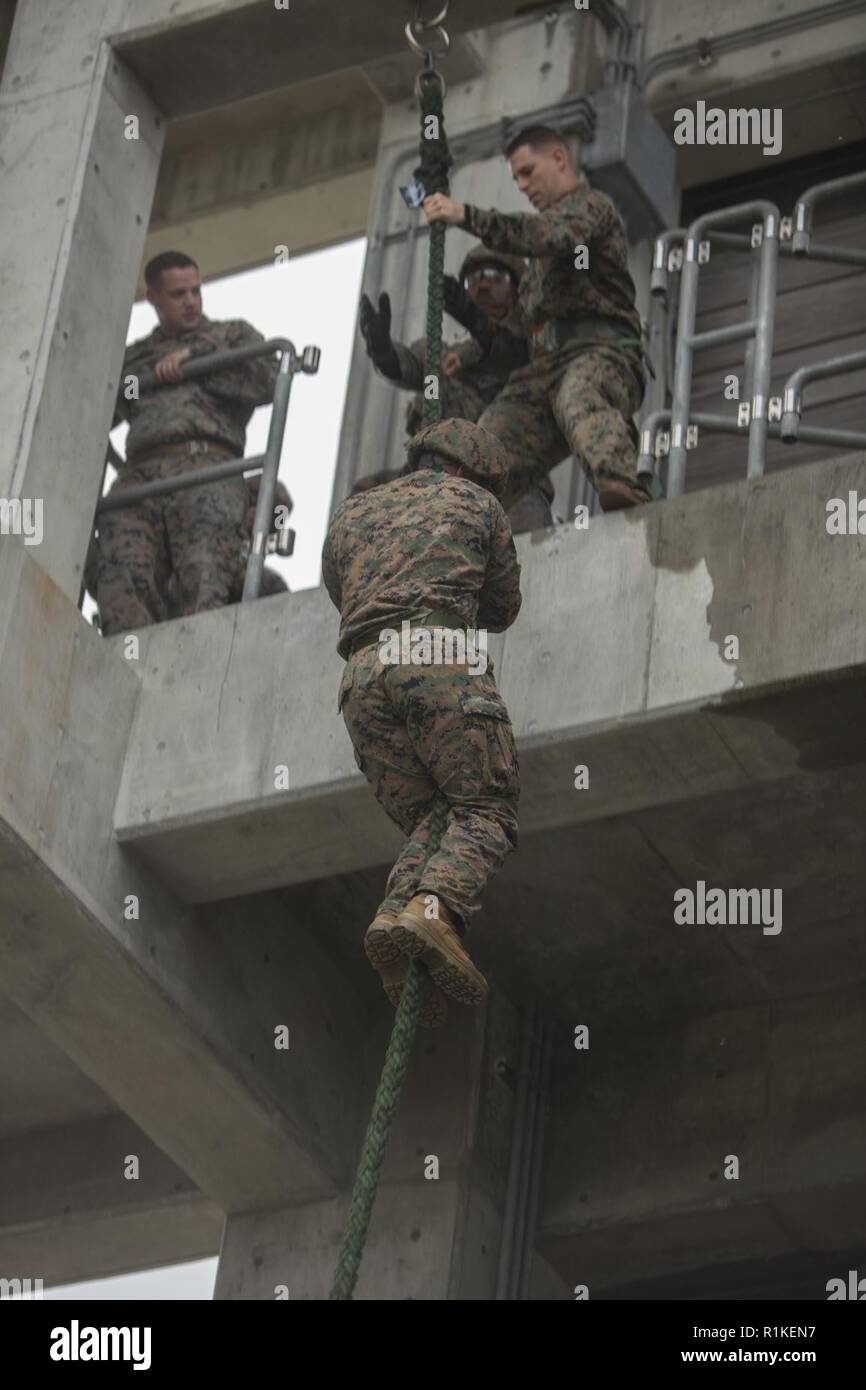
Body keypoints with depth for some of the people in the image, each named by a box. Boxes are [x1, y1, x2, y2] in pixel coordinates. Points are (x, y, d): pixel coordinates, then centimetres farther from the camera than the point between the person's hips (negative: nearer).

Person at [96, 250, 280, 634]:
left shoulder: (232, 335, 28)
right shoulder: (132, 357, 35)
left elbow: (268, 381, 8)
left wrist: (192, 359, 8)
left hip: (205, 467, -2)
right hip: (139, 474, 2)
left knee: (206, 584, -26)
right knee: (121, 589, -25)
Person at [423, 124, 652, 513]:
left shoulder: (590, 205, 11)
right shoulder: (553, 216, 40)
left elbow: (549, 236, -14)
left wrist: (466, 216, -21)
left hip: (598, 349, -9)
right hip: (547, 361, 9)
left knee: (581, 403, -43)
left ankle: (625, 493, -68)